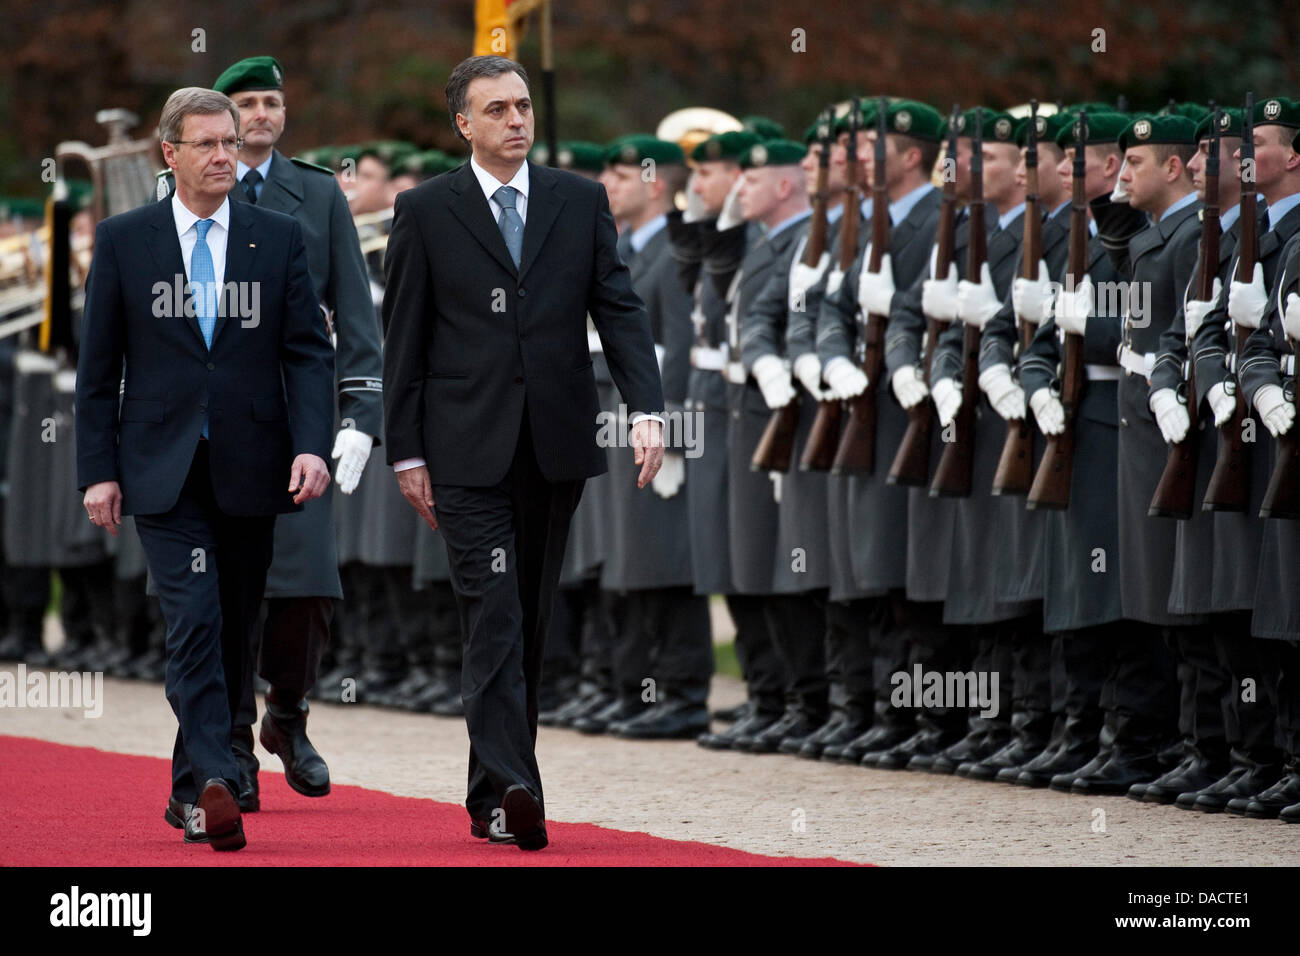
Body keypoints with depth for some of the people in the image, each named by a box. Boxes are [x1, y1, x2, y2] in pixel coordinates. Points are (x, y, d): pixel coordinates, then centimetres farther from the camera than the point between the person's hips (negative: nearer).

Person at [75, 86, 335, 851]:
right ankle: (216, 785, -26)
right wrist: (99, 471, 0)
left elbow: (309, 352, 3)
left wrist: (313, 445, -11)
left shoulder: (280, 238, 7)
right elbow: (99, 366, 5)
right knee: (195, 623, -16)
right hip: (165, 471, -2)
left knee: (234, 632, 8)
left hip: (250, 472, 2)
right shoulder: (123, 241, 4)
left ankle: (189, 791, 20)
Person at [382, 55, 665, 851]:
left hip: (557, 448, 3)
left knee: (531, 627, 8)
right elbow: (405, 340, 3)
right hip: (469, 451, -3)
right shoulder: (426, 212, 2)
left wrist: (646, 408, -11)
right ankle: (512, 791, -20)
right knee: (494, 621, -12)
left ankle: (493, 796, 16)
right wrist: (407, 453, -2)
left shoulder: (580, 202, 8)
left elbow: (619, 308, 3)